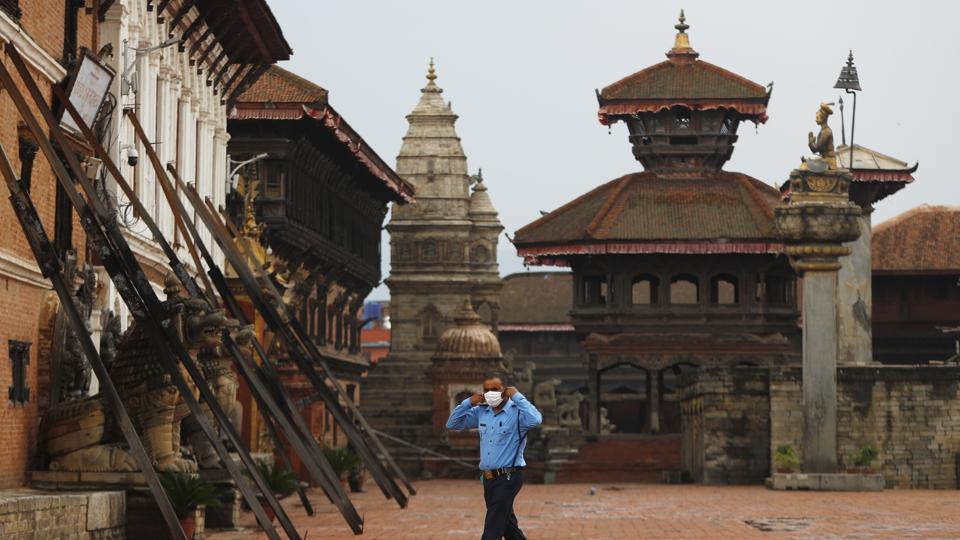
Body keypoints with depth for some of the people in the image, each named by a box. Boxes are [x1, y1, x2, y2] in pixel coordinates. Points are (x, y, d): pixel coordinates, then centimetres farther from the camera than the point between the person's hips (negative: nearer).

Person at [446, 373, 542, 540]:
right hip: (489, 478, 7)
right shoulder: (481, 412, 9)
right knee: (508, 526, 19)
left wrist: (517, 396, -21)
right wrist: (468, 403, 1)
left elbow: (535, 420, -32)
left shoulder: (516, 412, -11)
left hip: (508, 478, -7)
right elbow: (452, 424, 15)